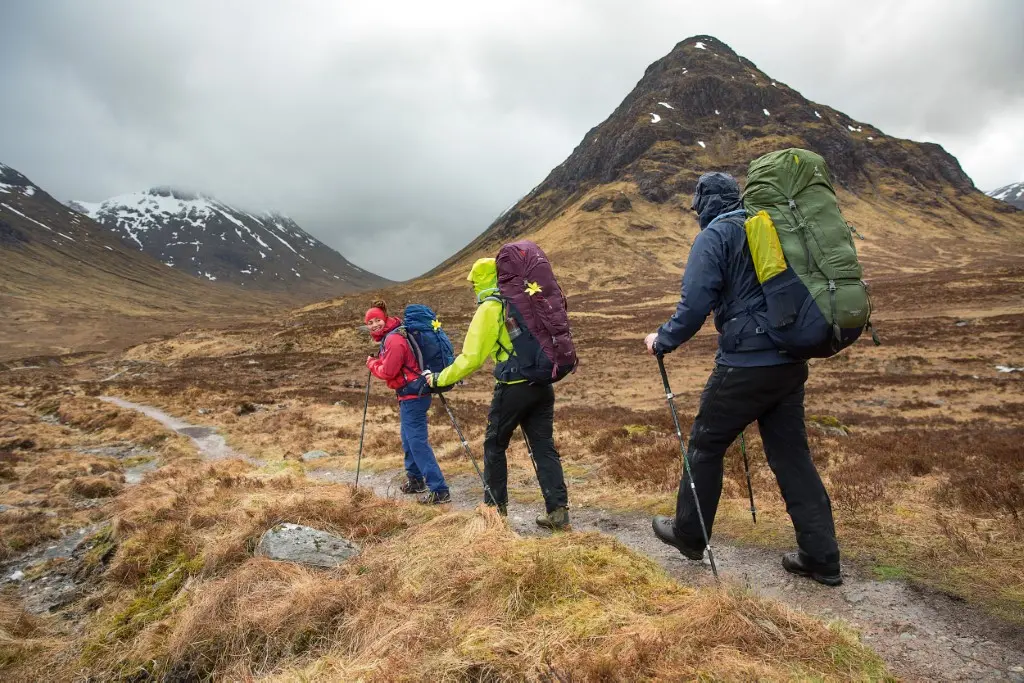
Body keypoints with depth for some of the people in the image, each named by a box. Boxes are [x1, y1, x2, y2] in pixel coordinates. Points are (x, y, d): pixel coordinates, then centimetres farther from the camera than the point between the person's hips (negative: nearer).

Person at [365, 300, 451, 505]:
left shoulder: (394, 340, -18)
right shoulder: (388, 338, 14)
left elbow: (387, 372, -17)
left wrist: (371, 363, -1)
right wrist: (378, 362, 4)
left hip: (412, 396, -11)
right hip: (411, 395, 11)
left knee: (418, 442, -12)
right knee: (408, 440, 23)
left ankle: (439, 491, -12)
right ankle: (415, 480, 39)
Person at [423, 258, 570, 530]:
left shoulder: (489, 308, -7)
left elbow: (471, 357, -9)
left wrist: (440, 379, 1)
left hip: (513, 386, -6)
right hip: (542, 385, 6)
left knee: (494, 445, 12)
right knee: (544, 446, 9)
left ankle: (495, 506, 22)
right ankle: (558, 510, 7)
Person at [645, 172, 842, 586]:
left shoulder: (714, 236, -7)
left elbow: (695, 305, -16)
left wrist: (662, 341, -2)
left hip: (745, 366, -7)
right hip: (790, 363, 7)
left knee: (705, 446, 10)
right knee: (792, 455, 13)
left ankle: (689, 535, 25)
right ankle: (821, 558, 18)